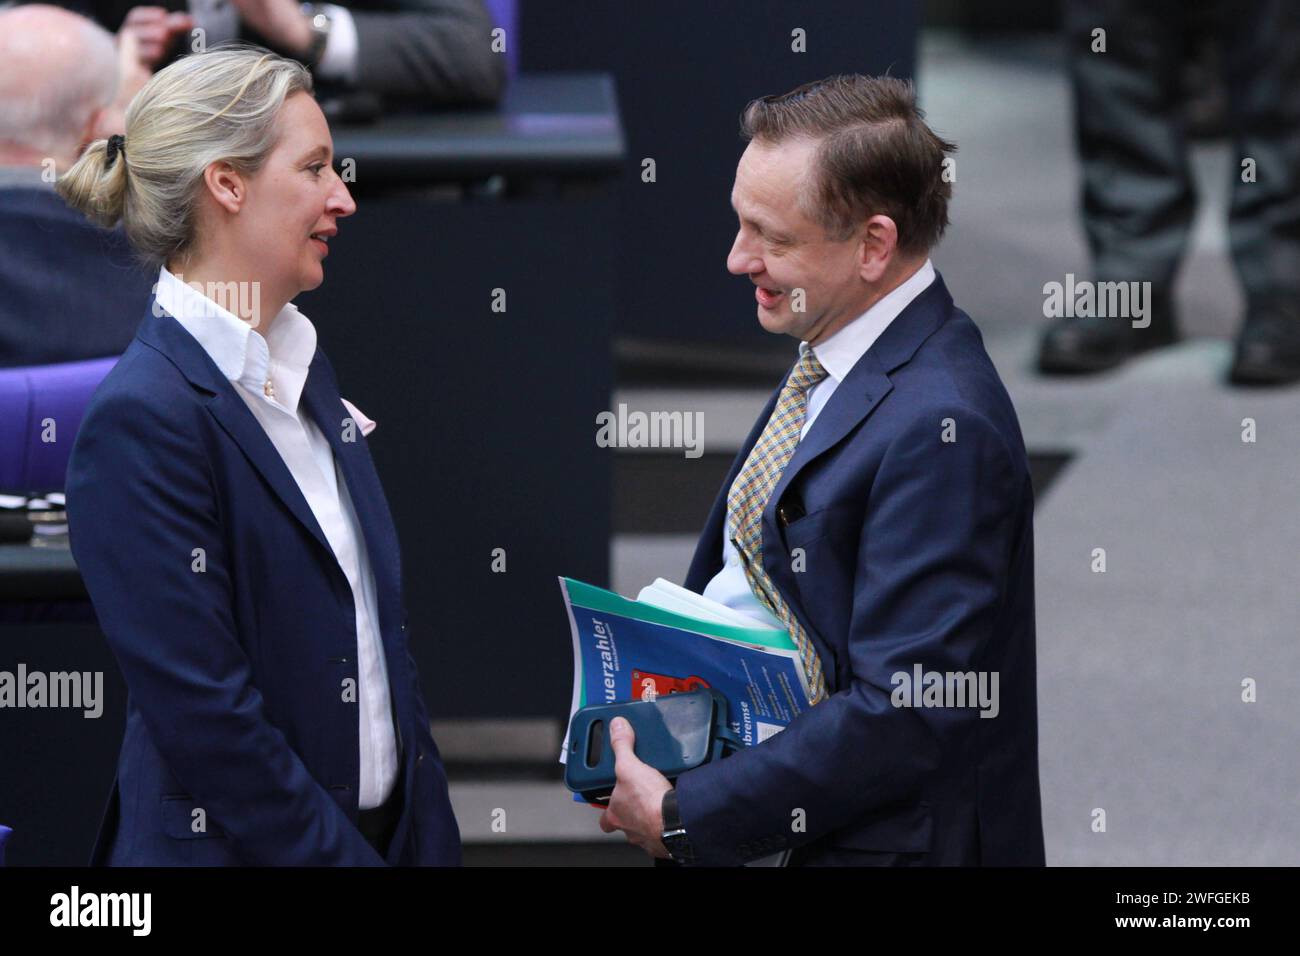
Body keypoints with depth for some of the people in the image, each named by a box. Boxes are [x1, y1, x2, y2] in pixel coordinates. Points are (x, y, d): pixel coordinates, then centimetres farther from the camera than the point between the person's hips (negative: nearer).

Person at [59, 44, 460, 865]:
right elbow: (206, 718, -21)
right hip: (234, 846, -8)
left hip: (391, 827, 8)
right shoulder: (142, 419, -18)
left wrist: (435, 839, 8)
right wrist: (346, 857, -17)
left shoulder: (302, 368, 10)